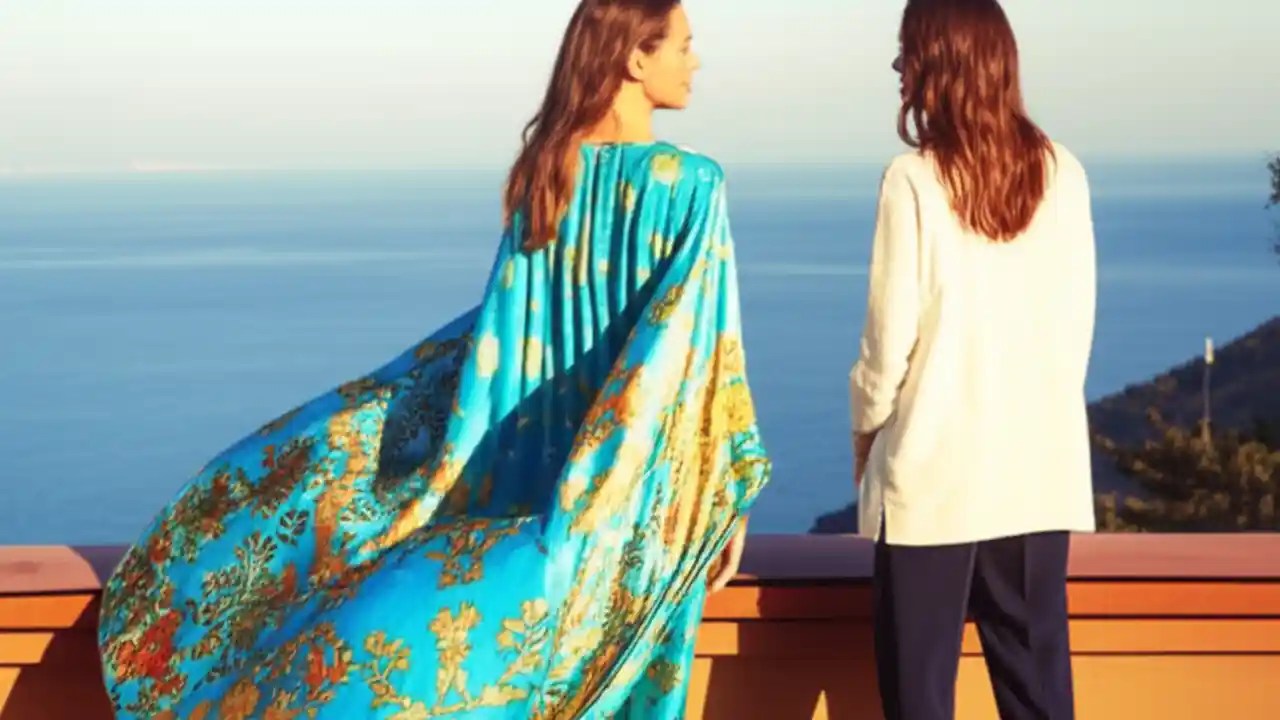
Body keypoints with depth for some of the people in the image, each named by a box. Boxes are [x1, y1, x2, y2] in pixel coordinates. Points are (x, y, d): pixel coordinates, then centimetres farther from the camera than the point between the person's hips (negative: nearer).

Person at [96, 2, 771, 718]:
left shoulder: (543, 170, 1)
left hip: (544, 466, 5)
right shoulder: (690, 183, -15)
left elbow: (508, 321, 5)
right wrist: (731, 495, -12)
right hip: (645, 486, -5)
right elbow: (701, 351, -17)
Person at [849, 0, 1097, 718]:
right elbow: (1079, 321, 5)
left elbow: (891, 332, -8)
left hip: (936, 467, -4)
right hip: (1041, 466, 4)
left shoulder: (915, 179, -11)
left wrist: (866, 426, 8)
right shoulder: (1061, 172, 1)